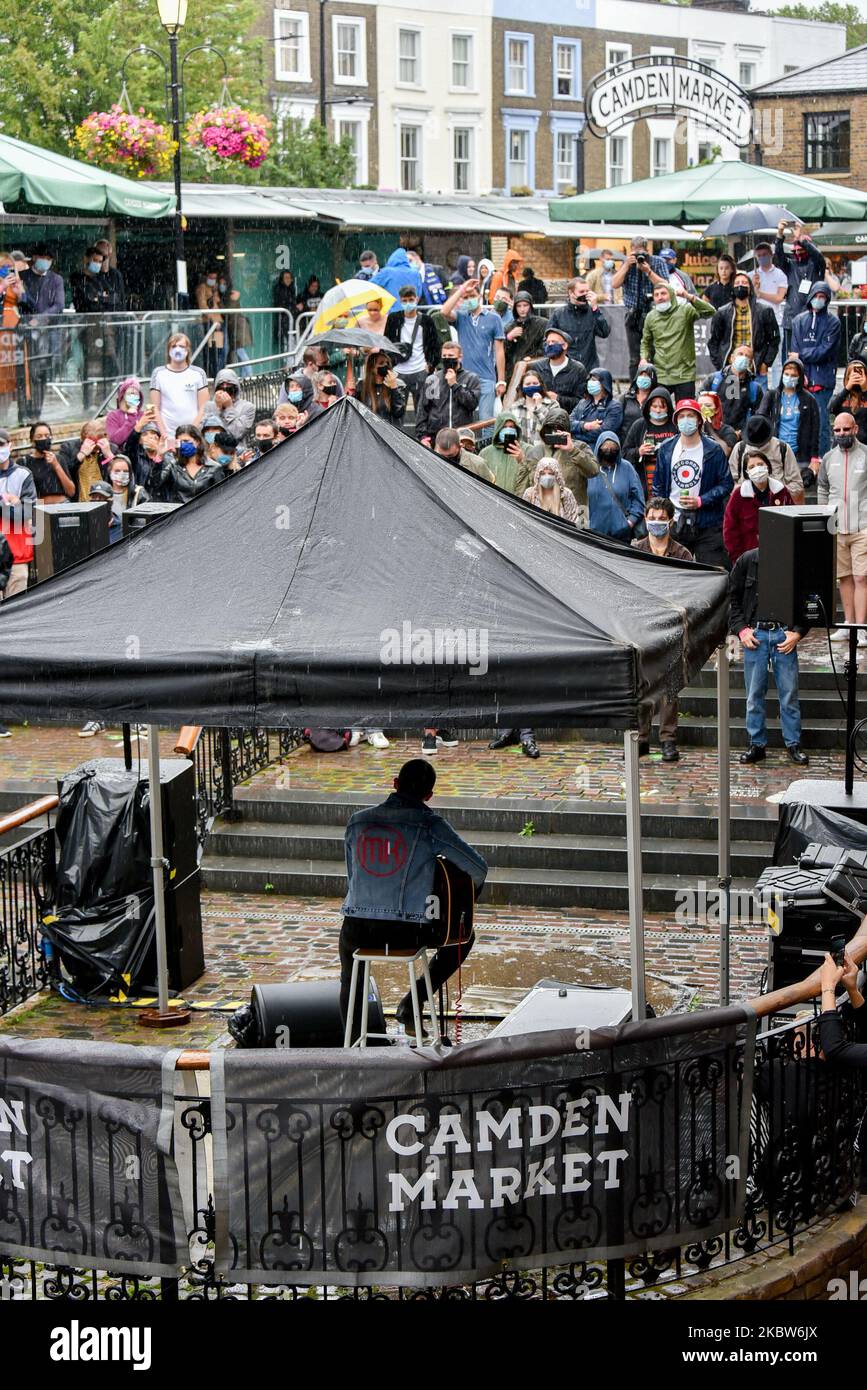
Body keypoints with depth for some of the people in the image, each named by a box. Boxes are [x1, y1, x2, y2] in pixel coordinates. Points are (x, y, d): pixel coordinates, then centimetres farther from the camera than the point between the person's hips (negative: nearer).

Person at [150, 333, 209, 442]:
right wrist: (164, 435, -5)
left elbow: (203, 408, 4)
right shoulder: (158, 373, 9)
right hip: (168, 436, 0)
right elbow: (155, 408, 5)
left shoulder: (198, 373, 7)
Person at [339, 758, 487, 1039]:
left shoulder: (358, 821, 6)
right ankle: (411, 1004, 16)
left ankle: (354, 1042, 38)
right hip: (408, 933, -3)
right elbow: (478, 868, -4)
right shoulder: (430, 825, -5)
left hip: (359, 929, 3)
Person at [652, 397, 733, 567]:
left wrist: (700, 501, -14)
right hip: (673, 524, 3)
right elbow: (658, 486, 13)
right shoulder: (666, 449, 8)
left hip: (706, 525, -3)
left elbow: (725, 484, -2)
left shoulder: (713, 450, -1)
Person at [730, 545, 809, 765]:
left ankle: (793, 744, 14)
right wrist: (741, 629, -2)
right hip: (754, 634, 1)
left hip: (785, 635, -1)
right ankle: (757, 745, 16)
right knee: (754, 694, 6)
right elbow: (733, 596, 8)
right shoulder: (748, 560, 0)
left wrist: (797, 633, -5)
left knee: (789, 692, 3)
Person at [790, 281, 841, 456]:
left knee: (821, 421, -4)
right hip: (803, 379, 3)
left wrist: (802, 355, -4)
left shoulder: (832, 321, 2)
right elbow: (795, 349, 5)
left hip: (823, 380, -3)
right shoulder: (799, 320, 11)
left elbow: (825, 351, -5)